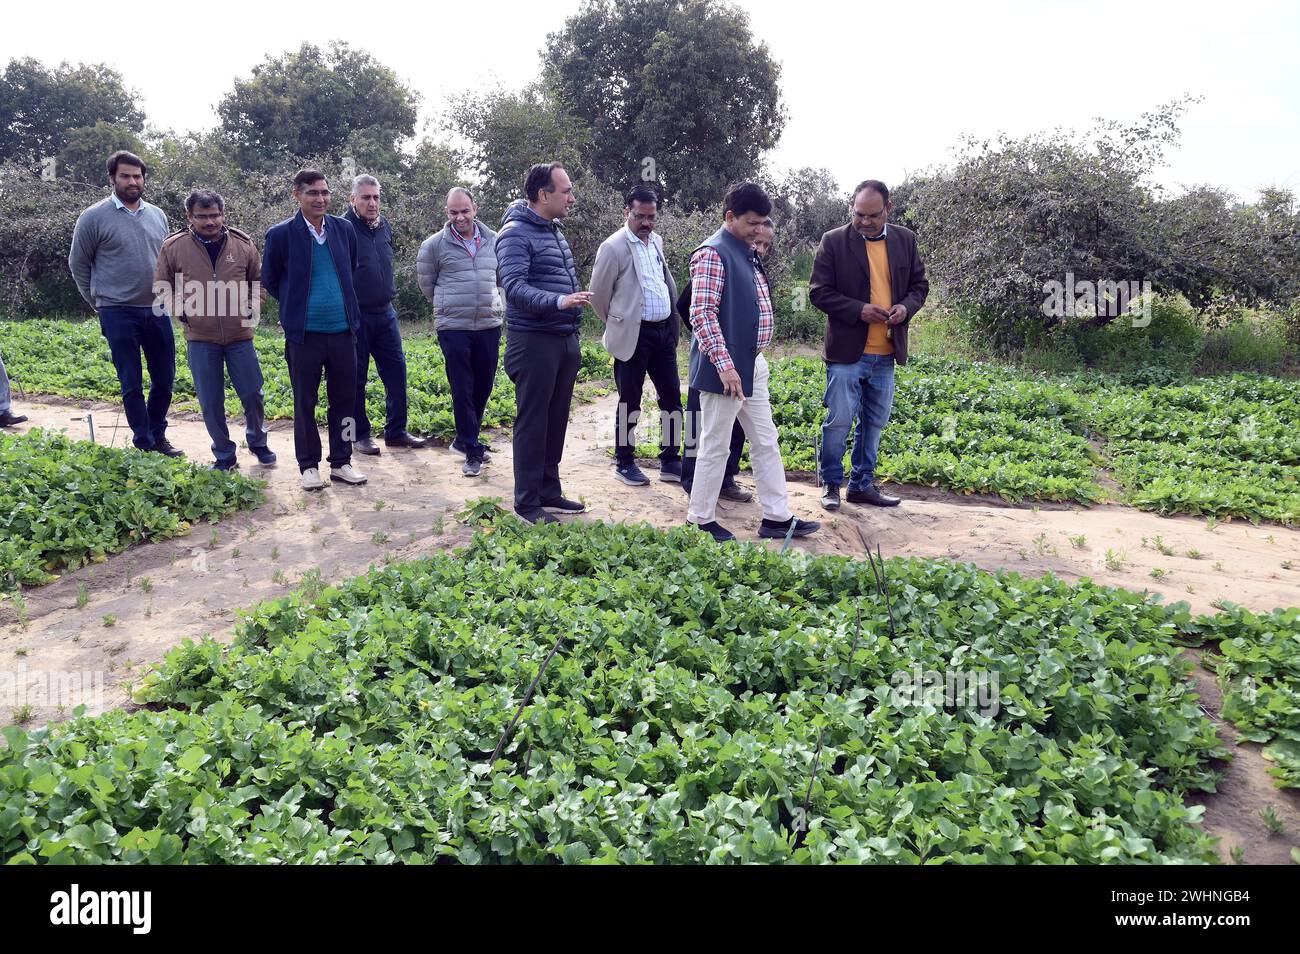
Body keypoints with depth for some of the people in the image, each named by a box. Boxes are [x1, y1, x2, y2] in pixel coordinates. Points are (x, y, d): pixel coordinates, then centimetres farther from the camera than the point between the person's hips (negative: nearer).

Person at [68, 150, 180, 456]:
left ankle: (158, 436, 26)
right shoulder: (94, 217, -3)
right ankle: (143, 445, 11)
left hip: (157, 311, 4)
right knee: (132, 384, 2)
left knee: (165, 379, 9)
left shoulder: (157, 215, 10)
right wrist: (98, 303, 5)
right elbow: (78, 264, 4)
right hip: (119, 314, -4)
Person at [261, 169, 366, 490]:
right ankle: (309, 465, 17)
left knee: (344, 400, 8)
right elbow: (270, 279, 6)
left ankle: (341, 462, 20)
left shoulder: (344, 229, 4)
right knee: (304, 402, 6)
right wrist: (295, 304, 8)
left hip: (343, 329, 3)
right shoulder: (281, 234, -6)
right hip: (304, 333, -3)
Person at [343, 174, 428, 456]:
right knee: (356, 377, 3)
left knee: (396, 371, 7)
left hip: (385, 313, 6)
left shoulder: (384, 225, 9)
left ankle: (396, 431, 17)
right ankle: (360, 435, 15)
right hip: (355, 315, -6)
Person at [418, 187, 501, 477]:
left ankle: (464, 440, 29)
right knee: (462, 390, -3)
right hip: (453, 328, -4)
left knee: (483, 387, 11)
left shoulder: (493, 241, 6)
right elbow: (426, 282, 8)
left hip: (489, 325, 4)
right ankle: (473, 451, 4)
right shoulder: (434, 244, -3)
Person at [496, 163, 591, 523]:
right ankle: (527, 502, 7)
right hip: (534, 341, -8)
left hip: (565, 341, 8)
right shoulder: (515, 233, -12)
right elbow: (514, 287, -23)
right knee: (533, 423, -2)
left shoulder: (555, 232, 16)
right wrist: (558, 301, -36)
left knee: (556, 420, 13)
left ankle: (549, 491, 25)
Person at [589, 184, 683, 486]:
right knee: (630, 401, 4)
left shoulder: (657, 241, 10)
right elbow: (598, 294, -4)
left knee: (672, 396, 8)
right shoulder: (613, 247, -11)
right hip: (634, 335, -6)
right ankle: (624, 462, 18)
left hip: (664, 331, 7)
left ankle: (670, 461, 18)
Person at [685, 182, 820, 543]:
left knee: (766, 442, 12)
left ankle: (777, 517, 20)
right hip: (726, 368, -9)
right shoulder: (713, 254, -15)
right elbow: (702, 314, -22)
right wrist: (725, 366, -26)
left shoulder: (748, 253, 14)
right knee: (715, 446, 1)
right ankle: (700, 520, 14)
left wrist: (754, 357, 19)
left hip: (753, 365, 9)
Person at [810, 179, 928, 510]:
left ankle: (862, 484, 25)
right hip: (847, 350, -4)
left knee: (874, 423, 12)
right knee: (839, 421, -2)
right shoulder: (833, 241, -4)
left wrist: (907, 307, -9)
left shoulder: (905, 240, 8)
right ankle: (831, 483, 15)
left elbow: (919, 284, 14)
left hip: (886, 353, 5)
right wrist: (859, 310, -18)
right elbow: (818, 291, -6)